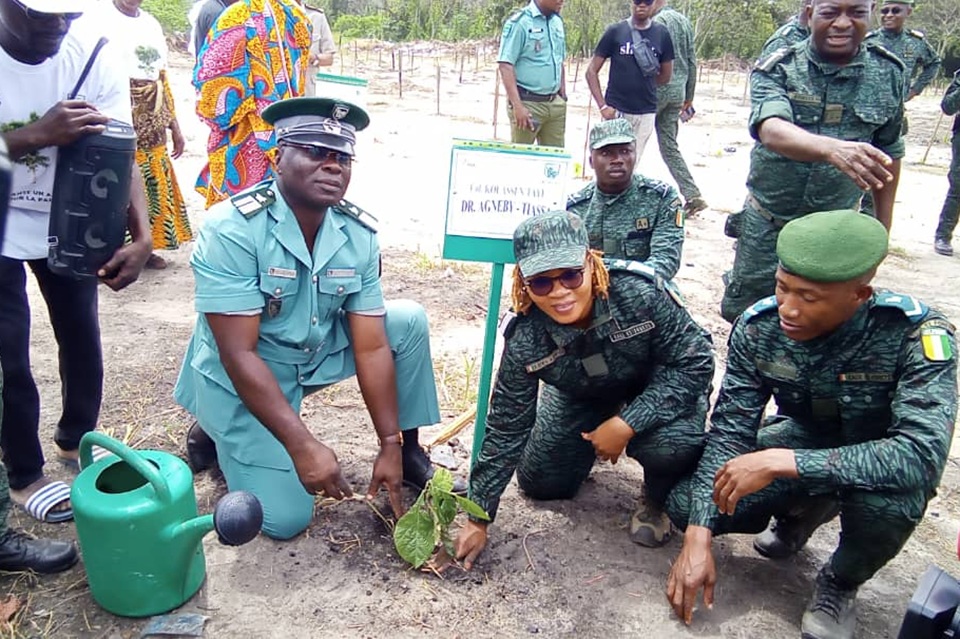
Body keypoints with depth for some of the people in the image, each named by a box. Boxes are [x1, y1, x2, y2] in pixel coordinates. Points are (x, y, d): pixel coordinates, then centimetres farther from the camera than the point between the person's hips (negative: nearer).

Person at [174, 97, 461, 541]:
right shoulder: (233, 228, -27)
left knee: (409, 322, -10)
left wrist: (389, 444, -13)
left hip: (318, 353, 5)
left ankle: (408, 450, 7)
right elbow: (239, 355, -29)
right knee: (284, 519, -11)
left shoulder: (359, 233, -12)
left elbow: (371, 347, -12)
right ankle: (220, 433, 16)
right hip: (241, 378, -5)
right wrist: (303, 446, -32)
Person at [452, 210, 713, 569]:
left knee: (670, 445, -34)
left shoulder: (639, 291, -37)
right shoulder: (524, 339, -29)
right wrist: (478, 519, -14)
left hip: (660, 390, -2)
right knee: (540, 484, 5)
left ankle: (655, 500, 3)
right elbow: (506, 427, -18)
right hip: (584, 396, 3)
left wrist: (626, 425, -34)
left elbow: (695, 361, -27)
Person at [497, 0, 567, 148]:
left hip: (555, 103, 6)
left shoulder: (557, 22, 12)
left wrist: (563, 97, 16)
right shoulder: (519, 22, -9)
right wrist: (517, 106, -22)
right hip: (528, 103, -6)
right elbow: (505, 65, -14)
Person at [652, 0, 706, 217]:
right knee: (669, 145, 9)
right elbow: (692, 62, 16)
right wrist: (689, 96, 21)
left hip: (658, 90, -7)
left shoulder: (659, 21, -10)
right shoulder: (685, 21, 14)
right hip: (678, 92, 7)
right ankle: (692, 194, 0)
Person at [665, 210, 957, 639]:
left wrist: (780, 462, -43)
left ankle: (841, 584, -2)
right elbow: (729, 431, -16)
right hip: (803, 439, 3)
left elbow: (922, 454, -40)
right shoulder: (758, 327, -21)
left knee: (888, 498, -38)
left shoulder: (917, 334, -31)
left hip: (878, 464, -3)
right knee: (686, 504, -15)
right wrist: (698, 538, -24)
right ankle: (802, 510, 15)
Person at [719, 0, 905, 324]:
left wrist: (883, 224, 12)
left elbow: (889, 152, 9)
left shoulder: (887, 74, -2)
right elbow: (771, 131, -33)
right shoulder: (778, 70, -12)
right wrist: (833, 147, -52)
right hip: (768, 225, -1)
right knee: (740, 311, 12)